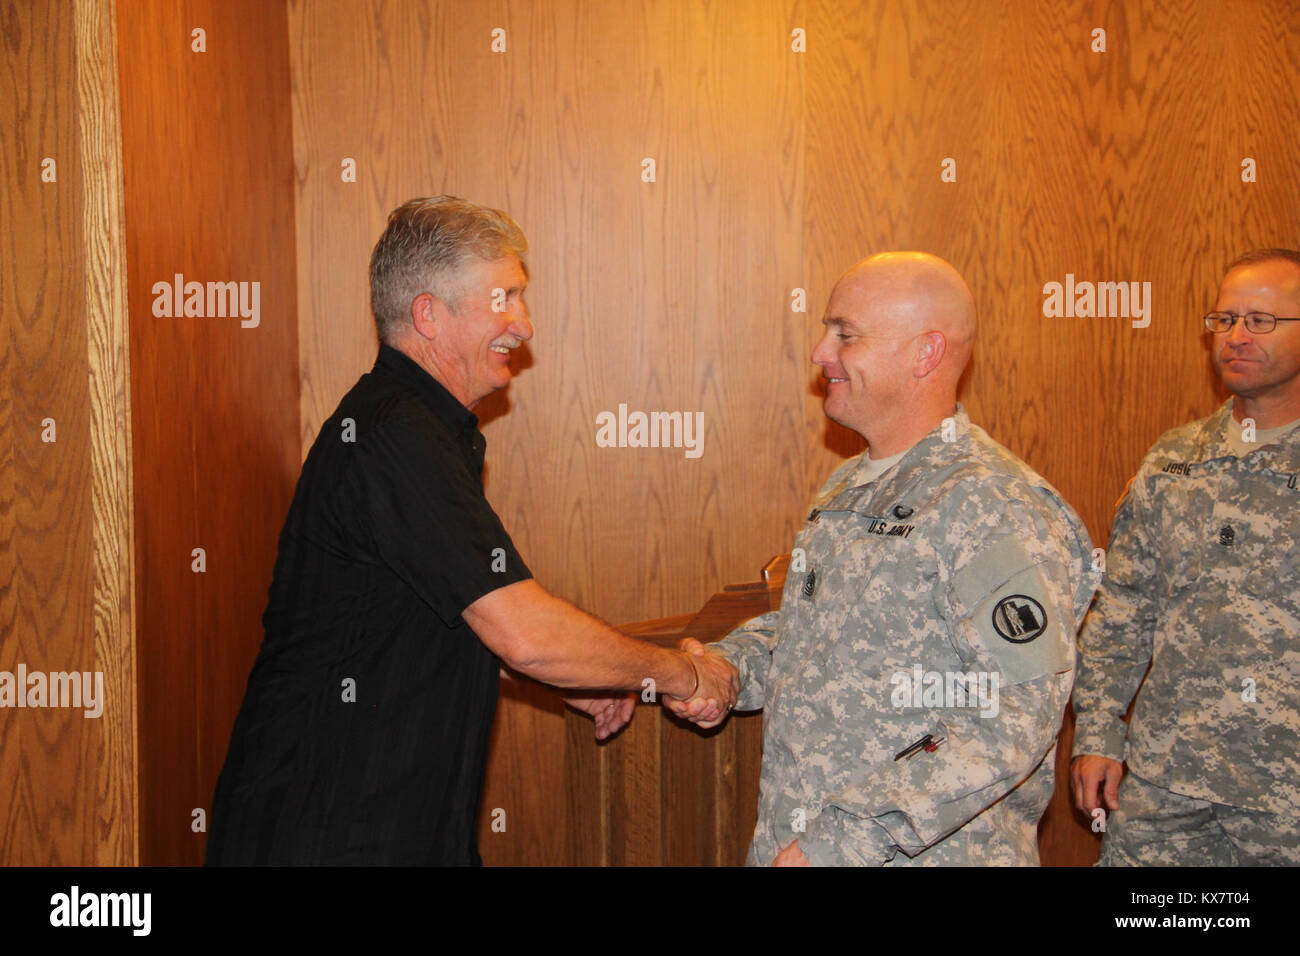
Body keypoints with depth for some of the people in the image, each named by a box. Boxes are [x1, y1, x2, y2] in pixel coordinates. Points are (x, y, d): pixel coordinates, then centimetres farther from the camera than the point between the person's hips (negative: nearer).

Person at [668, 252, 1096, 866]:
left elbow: (1016, 718, -25)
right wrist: (730, 665, 1)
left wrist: (841, 842, -27)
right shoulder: (845, 490, 9)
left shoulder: (994, 508, -18)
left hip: (930, 855, -8)